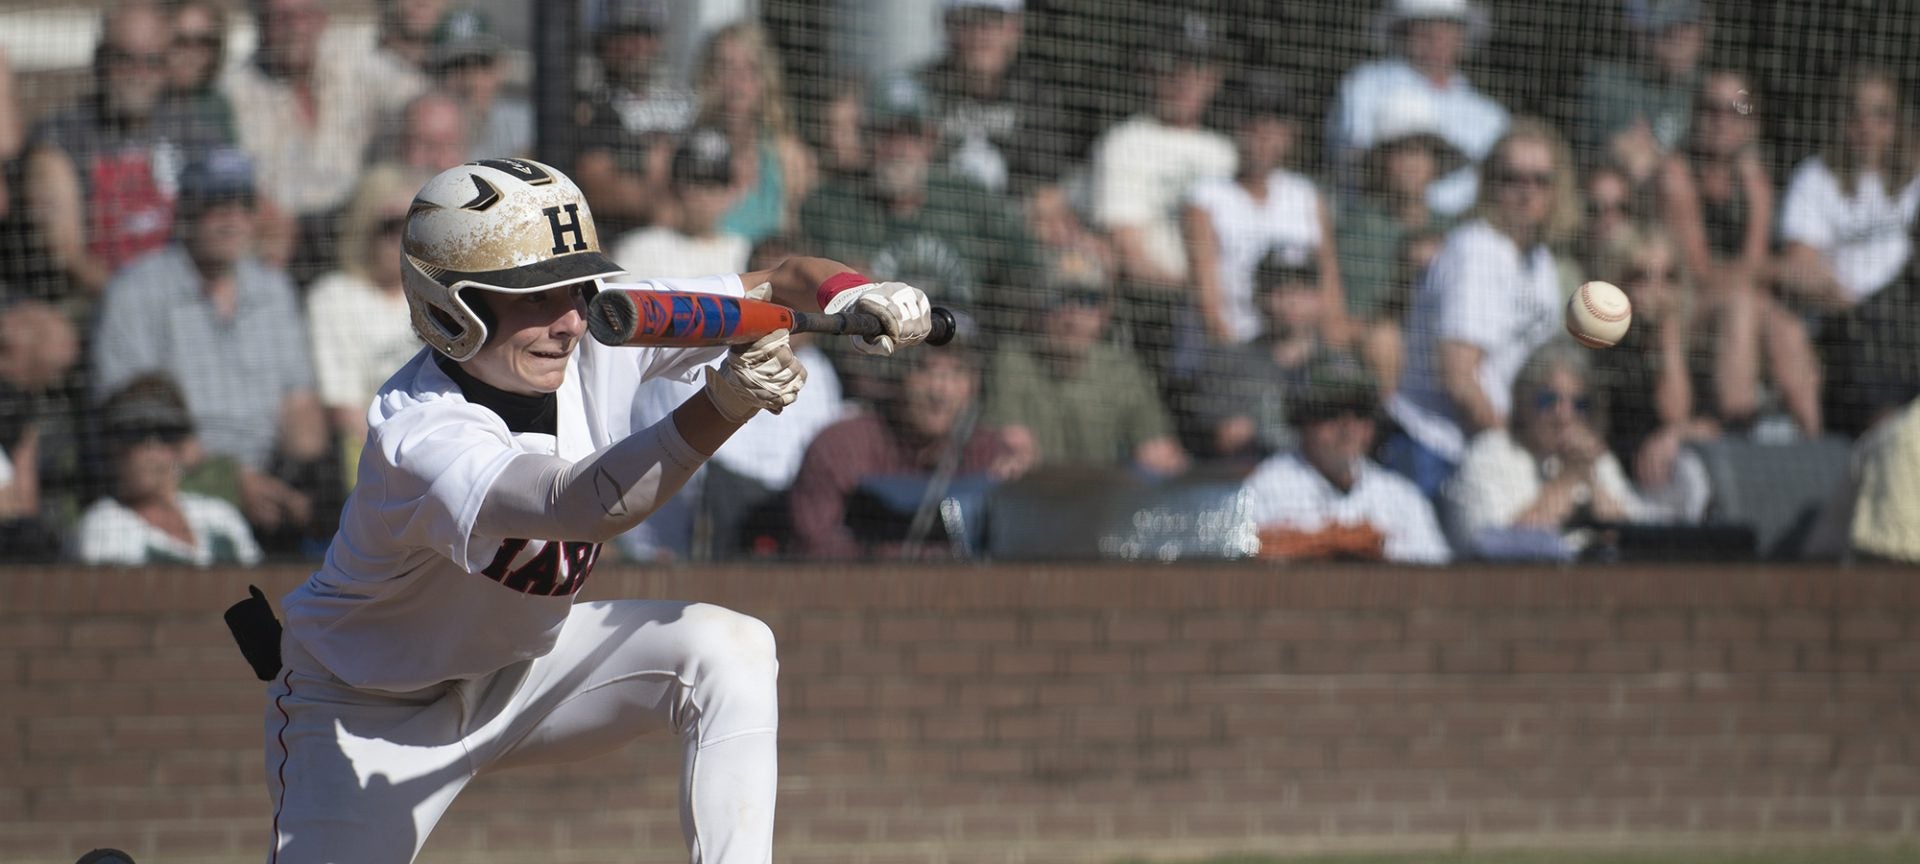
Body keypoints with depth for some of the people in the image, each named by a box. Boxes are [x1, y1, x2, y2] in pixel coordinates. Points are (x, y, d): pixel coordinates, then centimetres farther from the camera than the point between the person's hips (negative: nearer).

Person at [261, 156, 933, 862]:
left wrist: (854, 294, -35)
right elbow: (587, 506, -53)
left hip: (523, 663, 5)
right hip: (372, 710, -5)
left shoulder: (603, 332, -17)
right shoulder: (416, 435, -37)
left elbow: (782, 285, -11)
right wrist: (721, 405, -65)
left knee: (731, 650, -18)